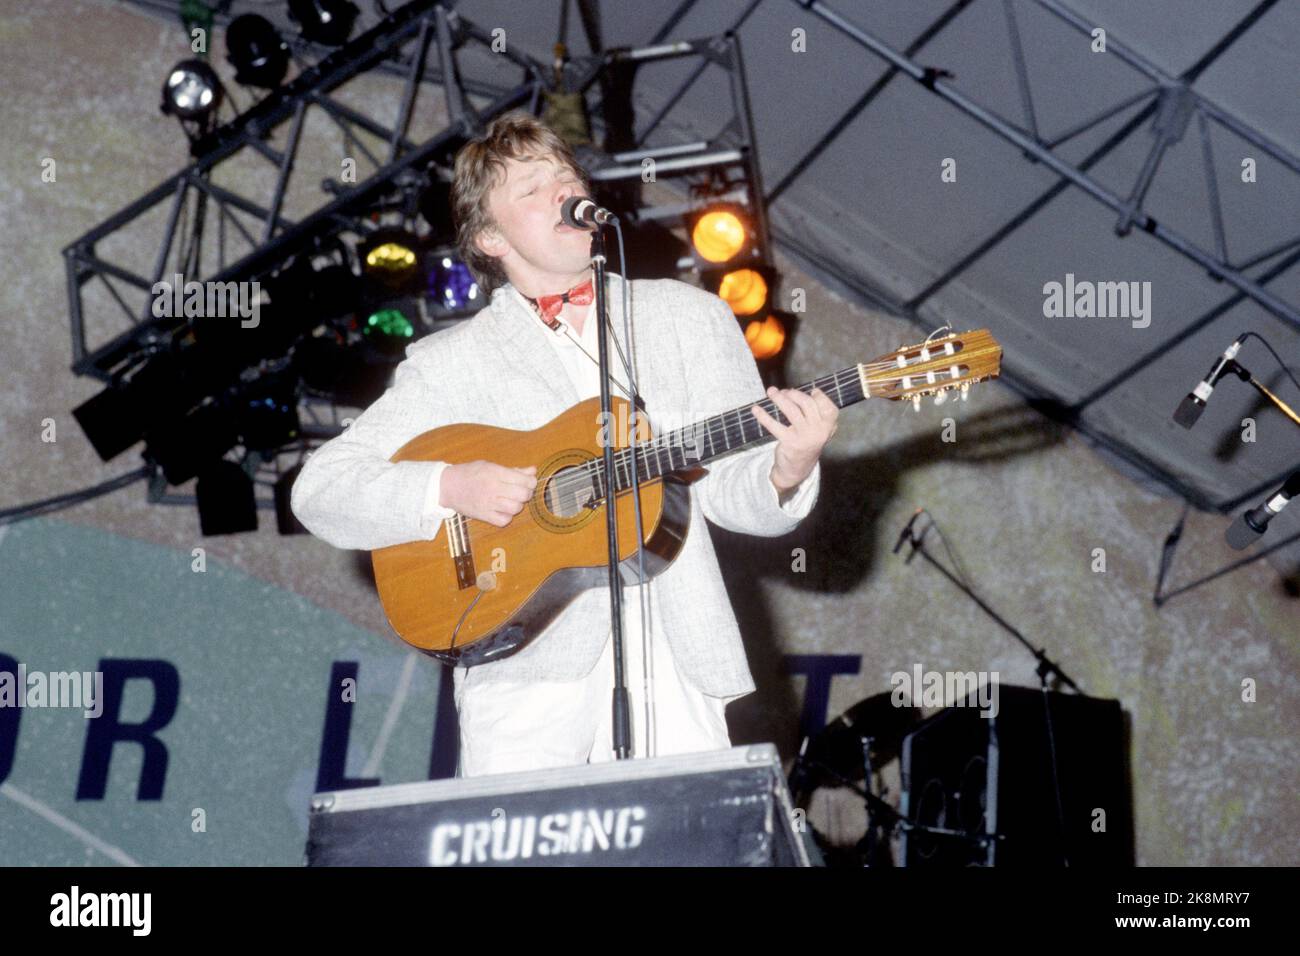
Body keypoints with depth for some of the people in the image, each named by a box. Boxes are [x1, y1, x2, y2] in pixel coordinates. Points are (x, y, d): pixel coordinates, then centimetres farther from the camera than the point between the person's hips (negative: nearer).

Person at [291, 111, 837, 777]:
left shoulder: (691, 317, 15)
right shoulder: (452, 362, 8)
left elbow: (727, 487, 10)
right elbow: (318, 489, 4)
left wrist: (787, 468, -12)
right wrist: (450, 487, -10)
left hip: (678, 661, 2)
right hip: (531, 673, -2)